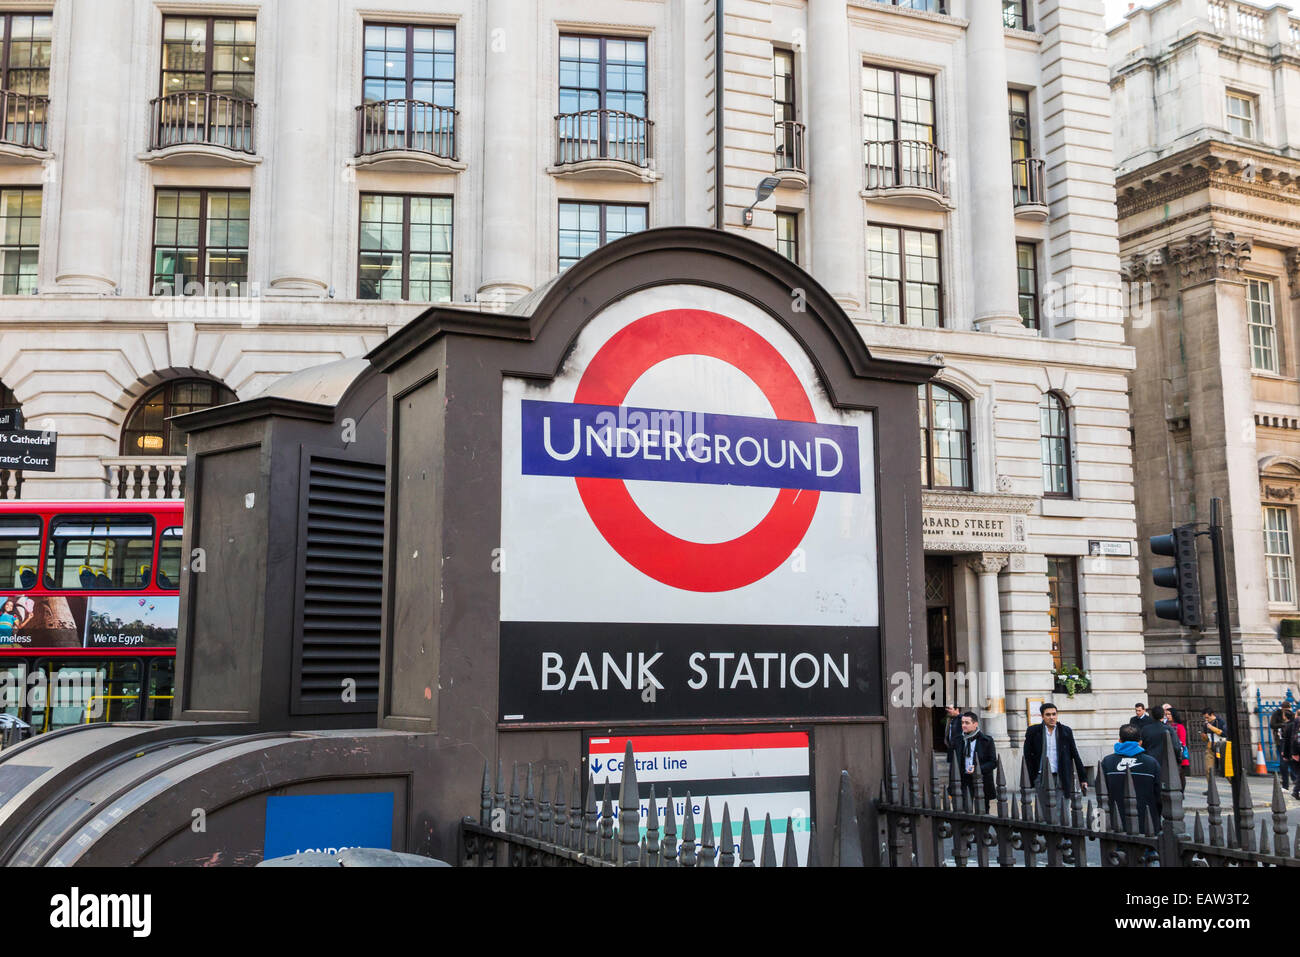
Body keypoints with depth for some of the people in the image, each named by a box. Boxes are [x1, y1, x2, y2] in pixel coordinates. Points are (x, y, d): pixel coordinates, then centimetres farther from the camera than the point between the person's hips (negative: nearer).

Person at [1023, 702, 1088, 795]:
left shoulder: (1066, 731, 7)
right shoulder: (1033, 731, 3)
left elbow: (1075, 755, 8)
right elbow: (1027, 757, 6)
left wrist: (1083, 779, 4)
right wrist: (1030, 779, -1)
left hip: (1060, 777, 1)